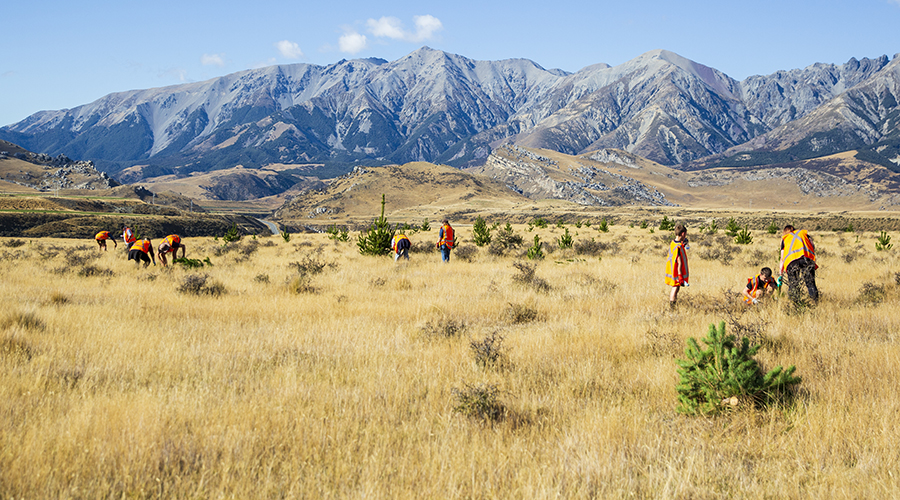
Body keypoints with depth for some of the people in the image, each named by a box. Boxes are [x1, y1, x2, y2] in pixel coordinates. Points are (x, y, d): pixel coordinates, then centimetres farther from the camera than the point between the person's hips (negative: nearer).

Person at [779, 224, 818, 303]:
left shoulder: (784, 238, 32)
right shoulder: (804, 232, 34)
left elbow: (782, 258, 28)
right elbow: (813, 247, 21)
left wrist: (781, 271, 36)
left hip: (791, 260, 0)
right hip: (807, 258, 0)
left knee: (793, 285, 2)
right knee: (810, 283, 0)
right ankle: (816, 302, -10)